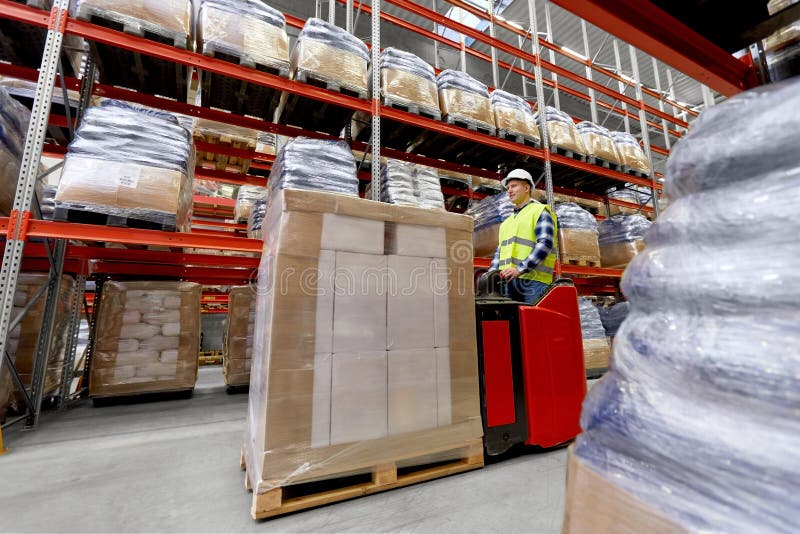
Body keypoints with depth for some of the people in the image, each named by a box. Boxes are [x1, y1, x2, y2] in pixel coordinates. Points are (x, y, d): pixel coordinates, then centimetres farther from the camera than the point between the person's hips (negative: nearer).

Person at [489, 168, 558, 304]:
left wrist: (519, 269, -20)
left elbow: (545, 244, -10)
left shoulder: (540, 211, 4)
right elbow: (500, 250, 23)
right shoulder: (508, 221, 26)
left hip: (533, 280, -6)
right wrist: (492, 272, 6)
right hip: (509, 282, 7)